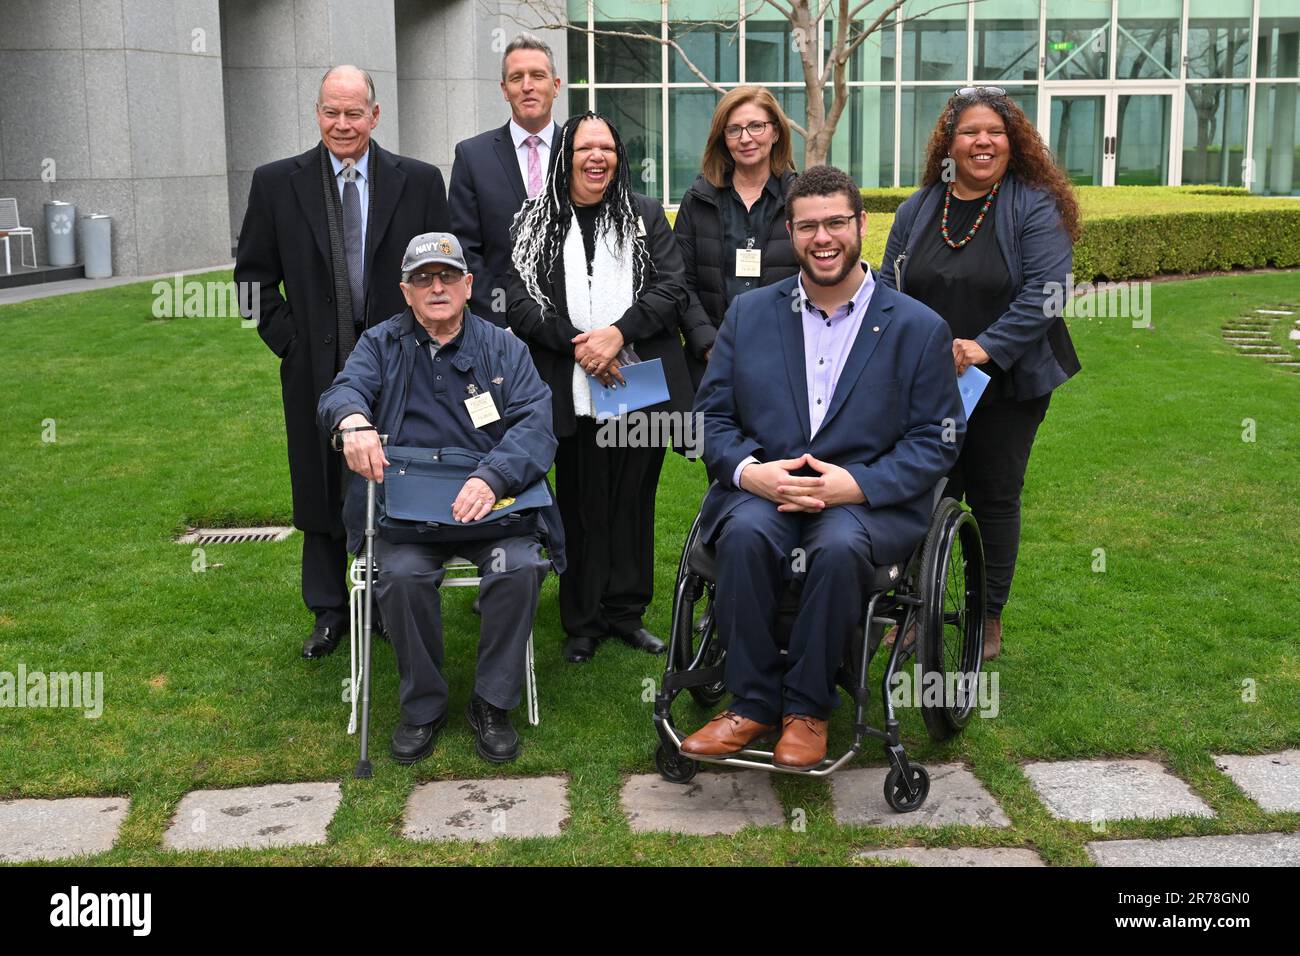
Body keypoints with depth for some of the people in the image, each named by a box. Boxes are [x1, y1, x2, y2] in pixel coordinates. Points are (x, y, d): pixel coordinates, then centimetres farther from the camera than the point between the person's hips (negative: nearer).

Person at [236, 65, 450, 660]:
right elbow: (254, 274, 6)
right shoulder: (276, 184, 1)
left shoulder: (419, 182, 0)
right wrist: (288, 341, -2)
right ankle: (328, 611, 24)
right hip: (317, 368, 1)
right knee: (322, 493, 10)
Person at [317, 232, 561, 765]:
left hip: (490, 498, 0)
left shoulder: (503, 348, 9)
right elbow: (343, 390, -8)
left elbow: (536, 424, -6)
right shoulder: (381, 345, 12)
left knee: (519, 566, -29)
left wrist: (493, 477, -27)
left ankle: (492, 705, -8)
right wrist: (353, 420, -35)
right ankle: (422, 707, -6)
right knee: (401, 573, -30)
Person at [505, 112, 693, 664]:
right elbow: (520, 303, 0)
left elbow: (671, 289, 0)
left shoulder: (645, 215, 9)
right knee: (582, 505, 5)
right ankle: (584, 621, 15)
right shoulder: (536, 222, 7)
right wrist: (577, 345, -14)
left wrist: (618, 332, -15)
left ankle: (627, 611, 21)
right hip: (574, 393, -1)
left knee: (634, 499, 8)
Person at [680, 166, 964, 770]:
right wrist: (750, 471, -12)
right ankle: (752, 702, -18)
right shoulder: (749, 313, 12)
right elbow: (711, 415, 10)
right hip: (762, 491, 2)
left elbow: (937, 441, 1)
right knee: (746, 533, -33)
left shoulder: (918, 329, 6)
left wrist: (857, 484, -15)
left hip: (869, 501, -2)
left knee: (839, 545, -36)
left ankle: (808, 707, -16)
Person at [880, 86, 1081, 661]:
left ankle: (989, 617, 22)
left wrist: (987, 347, -26)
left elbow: (1045, 292, -17)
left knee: (995, 500, 8)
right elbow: (890, 289, 9)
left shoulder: (1035, 208, -7)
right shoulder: (917, 210, 6)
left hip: (1007, 386, -3)